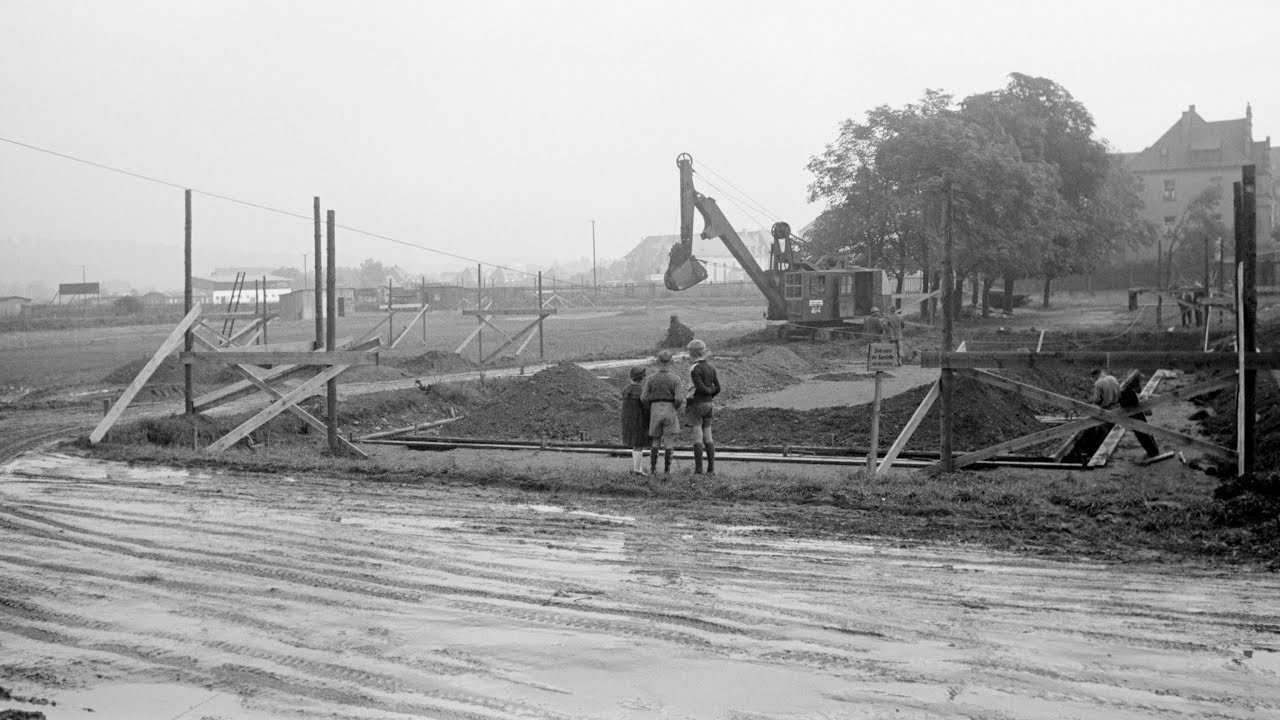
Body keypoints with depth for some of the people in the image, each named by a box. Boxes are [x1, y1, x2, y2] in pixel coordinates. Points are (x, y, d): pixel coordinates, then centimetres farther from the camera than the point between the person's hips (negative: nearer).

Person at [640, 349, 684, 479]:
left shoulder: (650, 379, -4)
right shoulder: (675, 379, -8)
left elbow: (644, 398, -7)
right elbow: (679, 399, -16)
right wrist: (675, 407, 4)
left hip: (655, 412, 1)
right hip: (670, 412, -1)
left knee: (655, 441, 18)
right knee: (668, 444, 4)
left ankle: (652, 469, 15)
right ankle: (666, 473, 1)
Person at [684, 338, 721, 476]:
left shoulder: (694, 369, -14)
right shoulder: (711, 367, 9)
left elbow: (700, 388, -17)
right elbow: (717, 388, 9)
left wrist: (709, 391, 1)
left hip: (696, 404, -7)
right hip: (708, 404, 7)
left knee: (698, 437, -5)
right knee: (708, 437, 8)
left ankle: (698, 469, -5)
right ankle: (711, 469, 7)